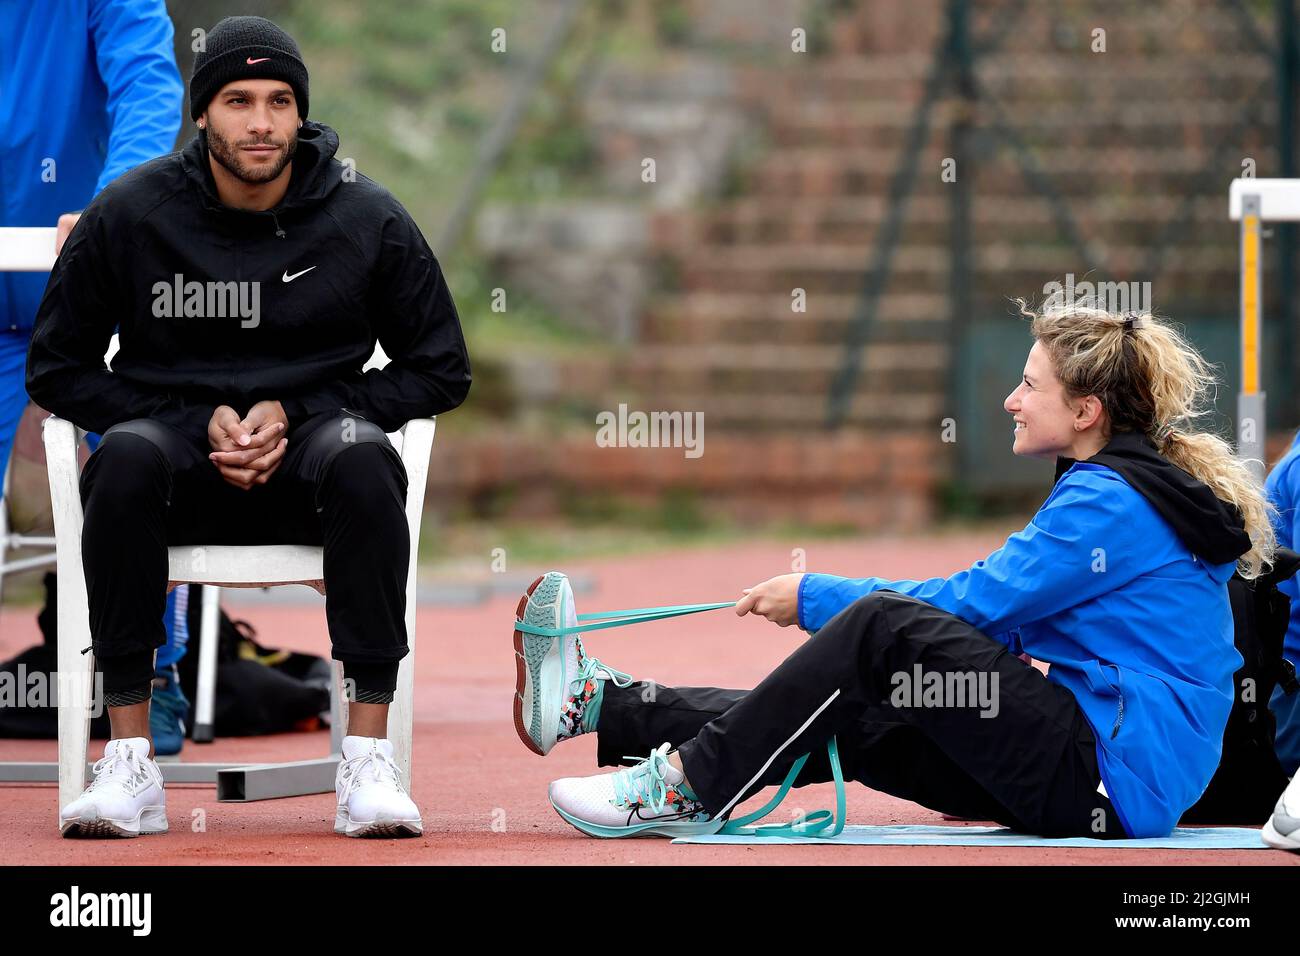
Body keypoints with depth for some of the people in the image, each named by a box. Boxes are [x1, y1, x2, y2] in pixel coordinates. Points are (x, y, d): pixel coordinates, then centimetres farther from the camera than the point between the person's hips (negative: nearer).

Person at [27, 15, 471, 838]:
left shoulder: (368, 220, -1)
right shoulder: (130, 215, -2)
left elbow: (440, 371, 7)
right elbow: (57, 369, 6)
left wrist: (294, 415, -7)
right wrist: (201, 426, -8)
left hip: (310, 443, 0)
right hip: (179, 441, 0)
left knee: (362, 456, -35)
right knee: (125, 458, -35)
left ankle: (369, 762, -34)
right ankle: (130, 764, -32)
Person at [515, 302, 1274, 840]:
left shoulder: (1110, 502, -13)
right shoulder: (1121, 488, 18)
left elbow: (973, 603, -14)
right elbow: (995, 618, 19)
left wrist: (813, 598, -3)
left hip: (1112, 785, -10)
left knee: (883, 629, -17)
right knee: (850, 722, 6)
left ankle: (686, 788, -16)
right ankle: (596, 700, 8)